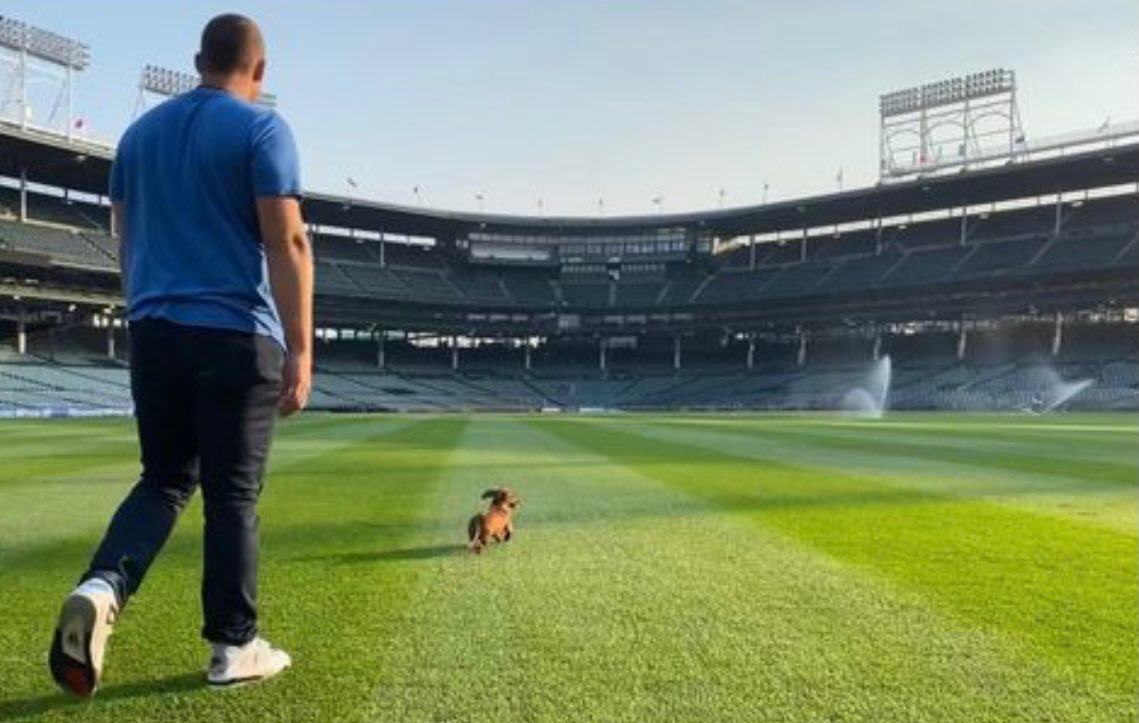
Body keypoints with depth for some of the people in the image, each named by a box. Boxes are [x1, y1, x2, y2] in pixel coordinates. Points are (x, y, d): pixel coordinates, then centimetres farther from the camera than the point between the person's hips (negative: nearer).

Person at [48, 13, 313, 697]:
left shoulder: (140, 131, 16)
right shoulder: (262, 128, -3)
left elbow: (128, 239, 19)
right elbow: (287, 243, -13)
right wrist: (301, 349, -13)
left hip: (154, 333, 5)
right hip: (237, 337, -5)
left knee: (165, 480, 17)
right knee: (232, 494, 3)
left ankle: (101, 588, -7)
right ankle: (234, 646, 13)